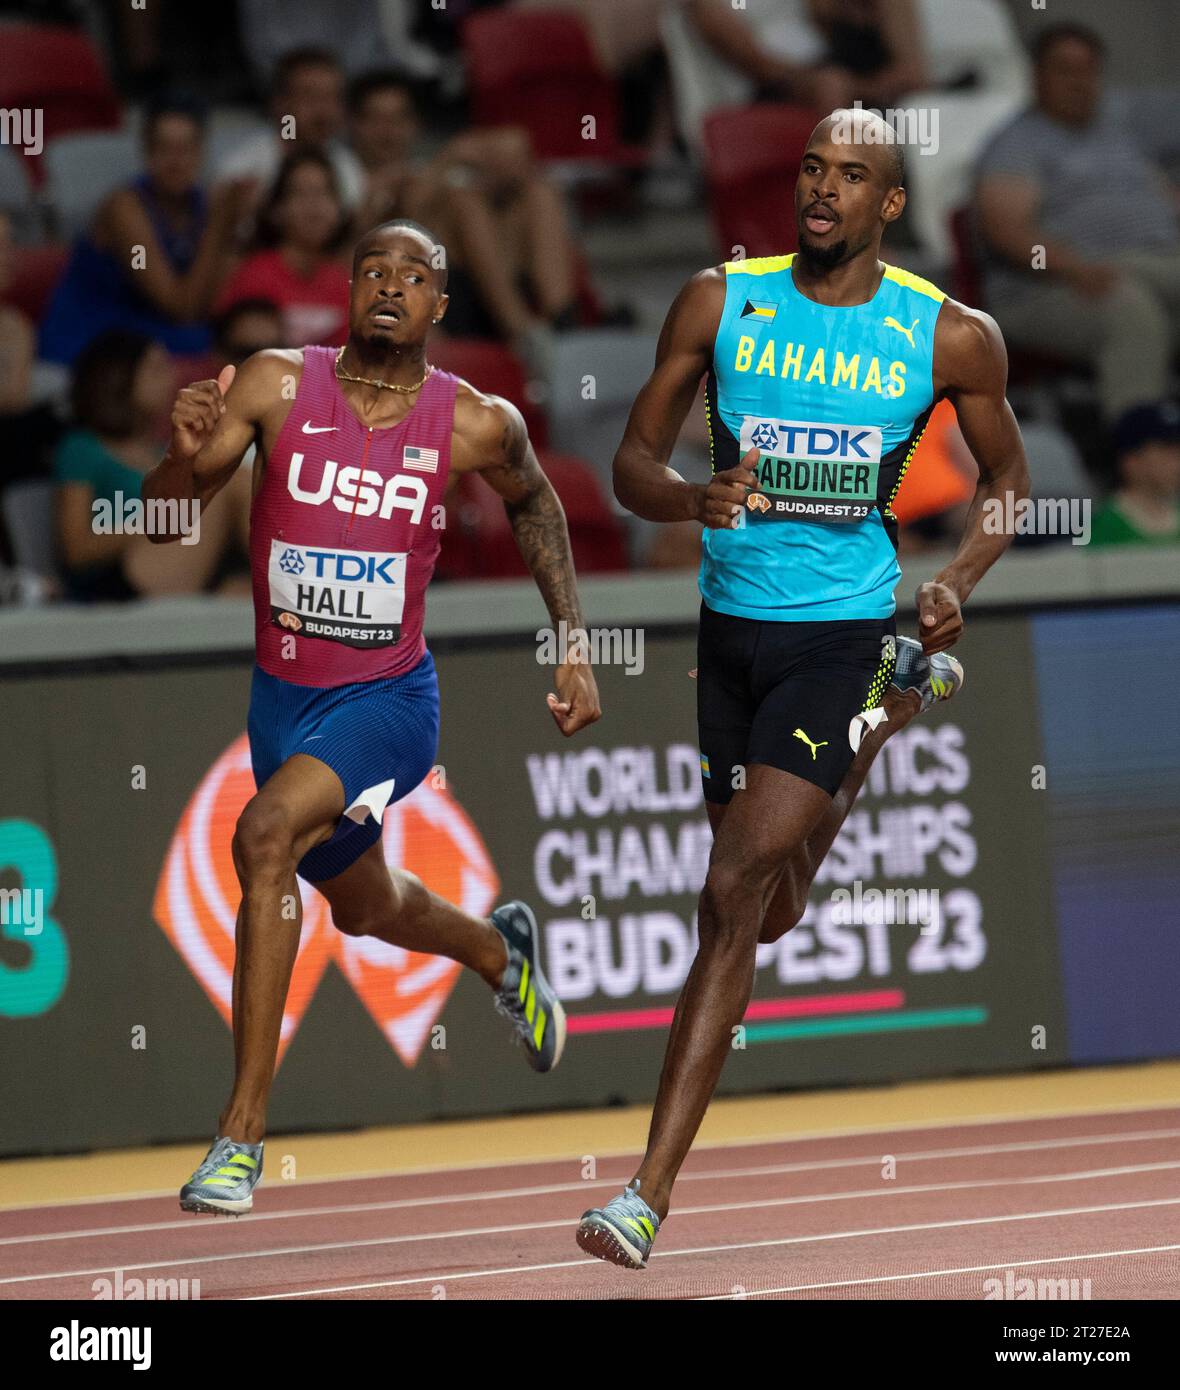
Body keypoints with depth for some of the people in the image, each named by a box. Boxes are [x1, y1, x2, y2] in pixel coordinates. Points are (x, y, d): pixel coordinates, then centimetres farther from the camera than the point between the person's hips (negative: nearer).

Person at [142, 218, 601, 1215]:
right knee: (363, 907, 24)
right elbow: (166, 518, -11)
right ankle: (499, 952, 62)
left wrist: (572, 641, 9)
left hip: (389, 698, -4)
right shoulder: (276, 385, -10)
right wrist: (185, 457, -33)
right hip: (284, 693, 4)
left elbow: (533, 503, 12)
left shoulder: (477, 424, -10)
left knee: (267, 834, -30)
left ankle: (243, 1129, -26)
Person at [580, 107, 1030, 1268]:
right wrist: (695, 501, -22)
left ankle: (651, 1193, -16)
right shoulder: (720, 301, -2)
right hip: (732, 624, 4)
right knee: (768, 915, 21)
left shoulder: (951, 337, -5)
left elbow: (1006, 475, 11)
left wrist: (958, 583, -7)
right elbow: (633, 462, 1)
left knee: (735, 897, -17)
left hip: (844, 633, -4)